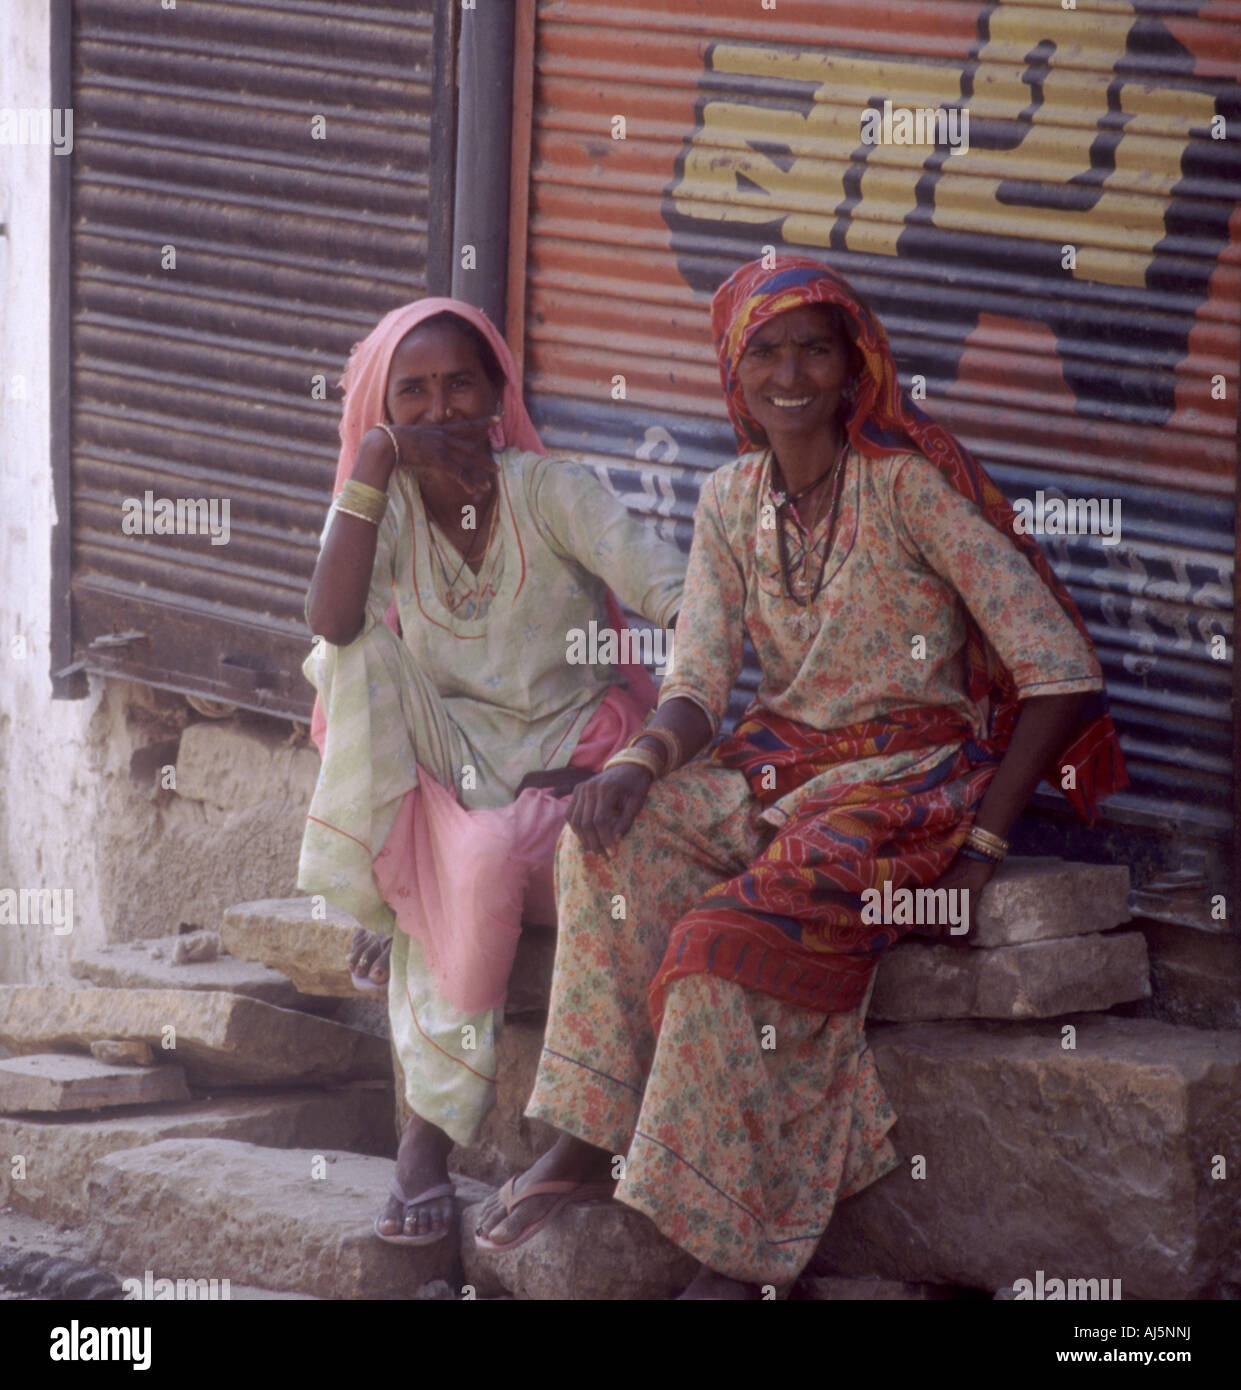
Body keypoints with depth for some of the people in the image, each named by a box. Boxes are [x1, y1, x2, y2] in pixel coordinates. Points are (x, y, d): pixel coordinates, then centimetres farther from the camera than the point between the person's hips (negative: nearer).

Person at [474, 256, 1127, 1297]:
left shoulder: (907, 484, -12)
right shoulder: (731, 500, 7)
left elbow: (1061, 669, -14)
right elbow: (697, 686, 3)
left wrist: (982, 844, -17)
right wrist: (639, 765, -21)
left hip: (913, 772, -6)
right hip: (777, 762, 6)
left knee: (731, 937, -29)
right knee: (614, 840, -23)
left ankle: (738, 1255, -20)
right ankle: (591, 1133, -17)